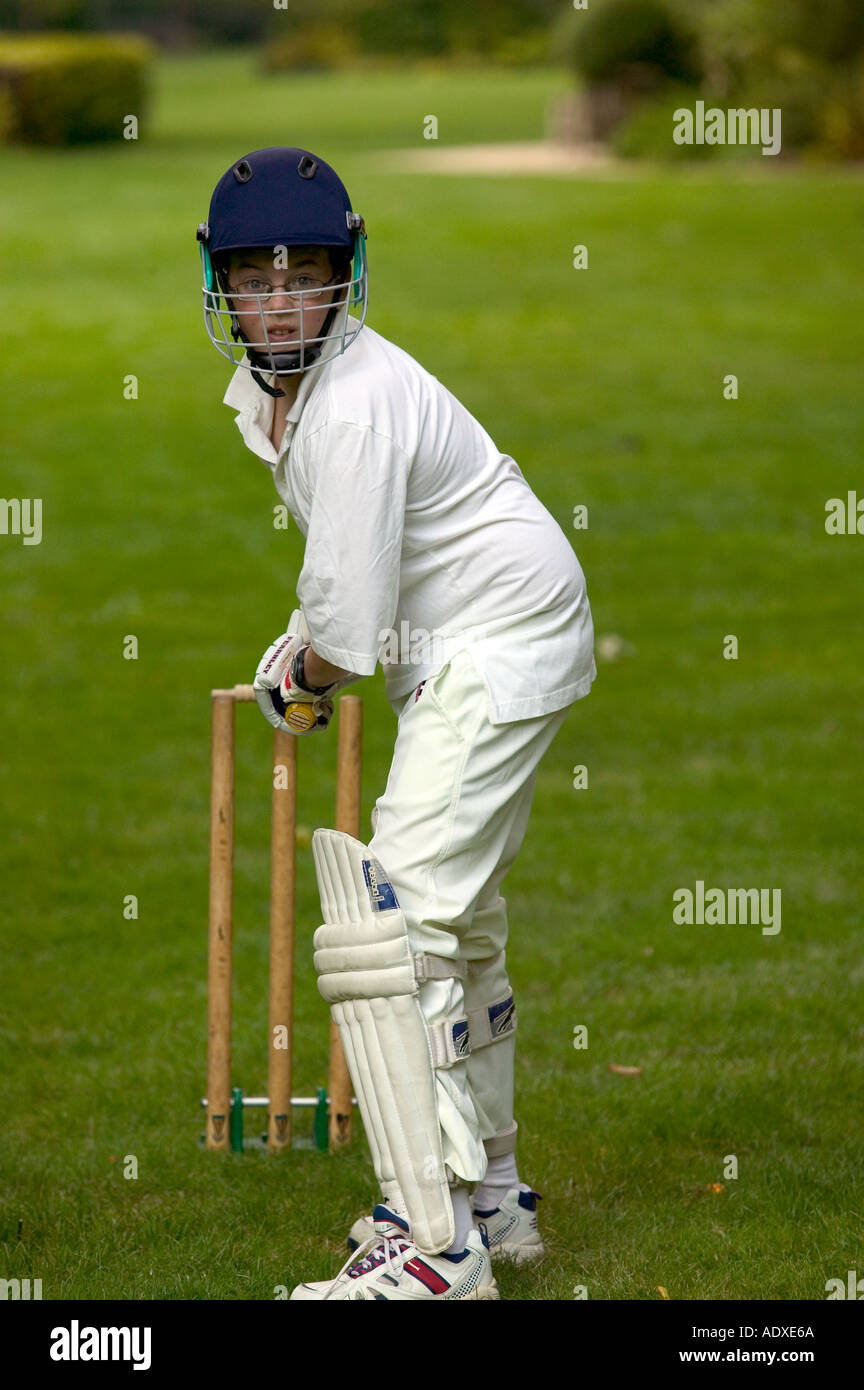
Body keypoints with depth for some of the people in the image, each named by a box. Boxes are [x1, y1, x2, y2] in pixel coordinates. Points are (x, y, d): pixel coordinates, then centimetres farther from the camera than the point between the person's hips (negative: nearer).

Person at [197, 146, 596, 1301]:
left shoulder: (357, 405, -26)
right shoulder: (263, 392, 5)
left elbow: (347, 625, -25)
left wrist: (306, 670, -5)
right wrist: (293, 656, 7)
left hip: (500, 639, -11)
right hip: (458, 649, 11)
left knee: (392, 923, -19)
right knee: (458, 922, 21)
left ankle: (437, 1245, -22)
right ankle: (491, 1195, 36)